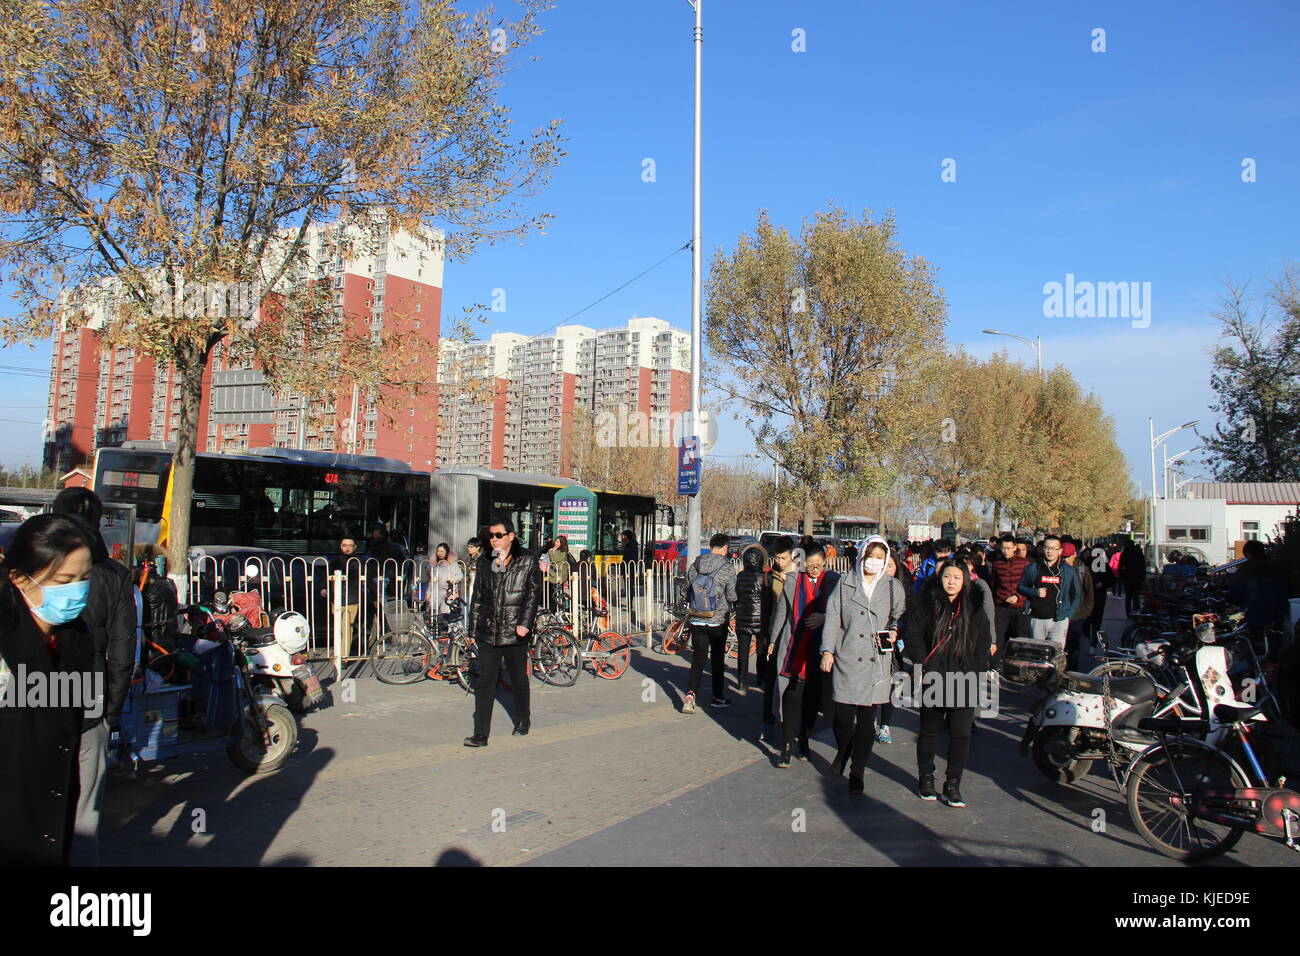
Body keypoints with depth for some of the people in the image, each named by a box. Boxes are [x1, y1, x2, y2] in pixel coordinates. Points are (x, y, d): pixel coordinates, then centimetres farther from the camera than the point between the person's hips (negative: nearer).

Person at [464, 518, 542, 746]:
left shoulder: (527, 560, -1)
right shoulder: (484, 561, 10)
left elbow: (534, 593, -4)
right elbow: (477, 596, 14)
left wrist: (525, 623, -13)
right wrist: (473, 627, 12)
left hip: (514, 632, -2)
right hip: (488, 631, 2)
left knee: (519, 679, 12)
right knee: (484, 683, -3)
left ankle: (523, 721, 34)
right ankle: (481, 734, -1)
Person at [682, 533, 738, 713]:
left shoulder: (694, 566, 1)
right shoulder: (727, 569, -11)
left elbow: (687, 591, 8)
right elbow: (732, 597, -8)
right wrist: (732, 607, 15)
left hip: (696, 621, 3)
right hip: (718, 621, -3)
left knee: (698, 658, 8)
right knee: (717, 658, 12)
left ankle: (690, 693, -10)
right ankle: (718, 697, 21)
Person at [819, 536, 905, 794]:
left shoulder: (893, 586, 8)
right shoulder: (845, 583, 6)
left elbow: (900, 616, 18)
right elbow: (832, 618, 5)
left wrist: (894, 632, -4)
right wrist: (827, 650, -2)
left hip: (876, 660, 1)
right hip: (846, 658, -1)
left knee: (867, 719, 3)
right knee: (843, 716, -1)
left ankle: (857, 771, 17)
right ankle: (842, 752, 30)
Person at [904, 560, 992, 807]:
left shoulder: (975, 607, 7)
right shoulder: (925, 603, -2)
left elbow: (982, 643, 12)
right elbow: (912, 635, -3)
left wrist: (977, 673, 2)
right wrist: (923, 667, -10)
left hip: (965, 683, 1)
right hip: (933, 680, -1)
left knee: (961, 734, -2)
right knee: (929, 731, 11)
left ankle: (953, 785, 10)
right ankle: (926, 779, 27)